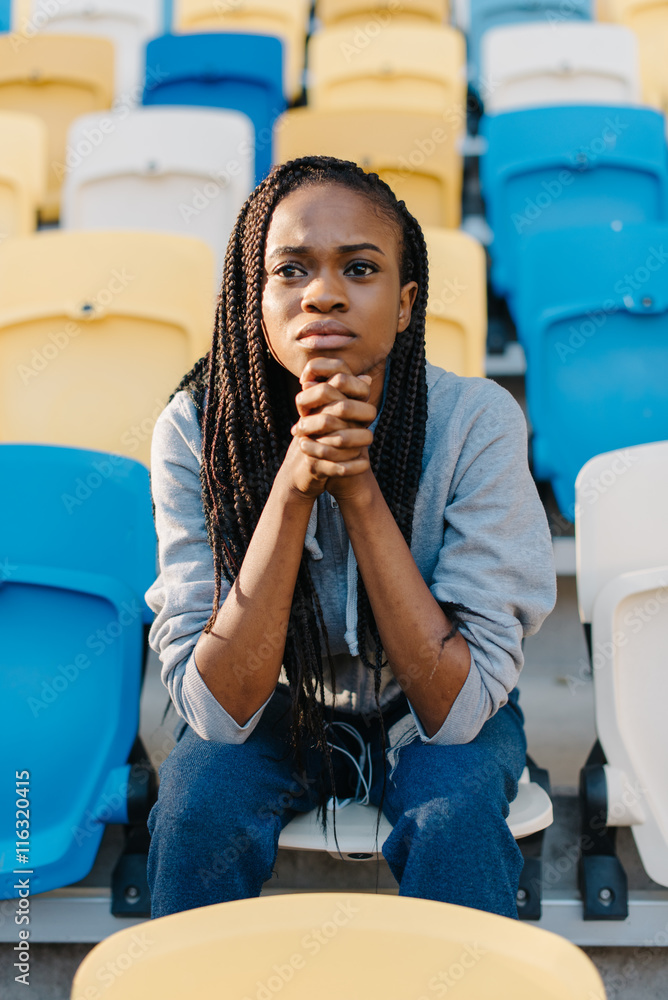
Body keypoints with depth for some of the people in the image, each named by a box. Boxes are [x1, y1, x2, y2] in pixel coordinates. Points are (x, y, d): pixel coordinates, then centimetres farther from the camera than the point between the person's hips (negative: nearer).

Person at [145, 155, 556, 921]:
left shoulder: (477, 421, -24)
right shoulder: (196, 428, -21)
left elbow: (458, 705, -26)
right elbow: (217, 711, -26)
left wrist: (358, 487, -35)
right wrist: (293, 486, -37)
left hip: (436, 721, 0)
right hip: (270, 713, 1)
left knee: (456, 816, -29)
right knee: (198, 803, -27)